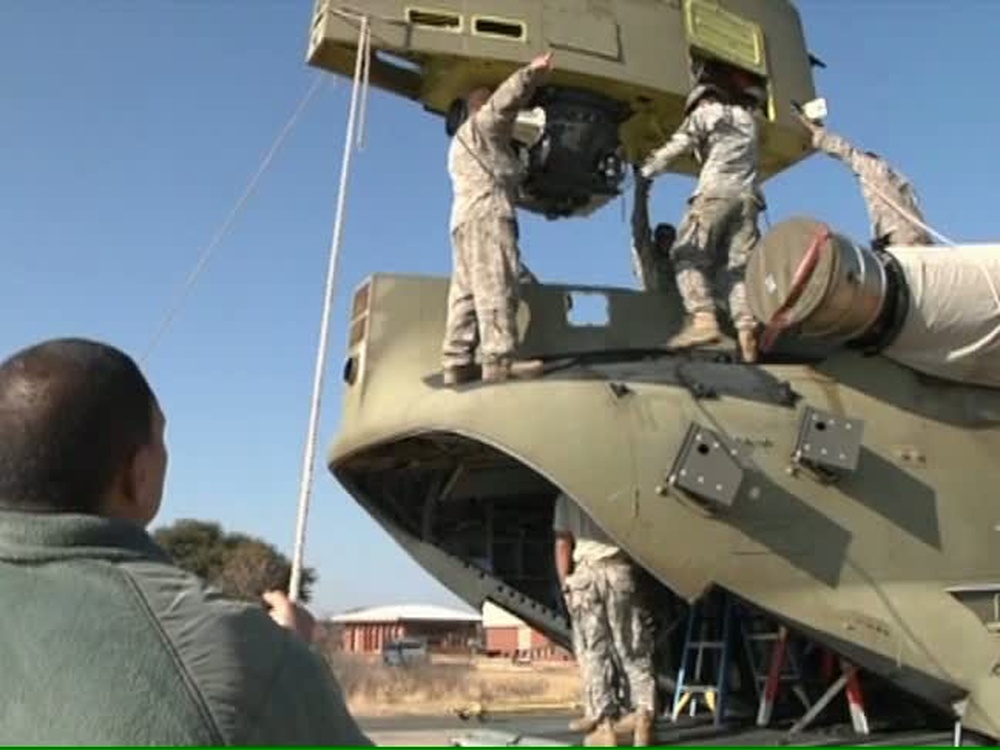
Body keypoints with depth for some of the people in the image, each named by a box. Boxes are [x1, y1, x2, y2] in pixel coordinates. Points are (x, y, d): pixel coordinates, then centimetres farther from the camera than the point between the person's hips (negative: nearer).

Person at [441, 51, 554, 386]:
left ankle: (456, 364, -8)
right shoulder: (482, 125, 7)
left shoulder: (460, 142, 36)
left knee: (465, 294, 0)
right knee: (495, 288, -19)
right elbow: (504, 101, -8)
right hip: (487, 213, -10)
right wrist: (531, 72, -12)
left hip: (464, 217, 10)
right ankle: (499, 361, -29)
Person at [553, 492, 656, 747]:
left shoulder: (567, 499, 10)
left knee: (593, 653, 2)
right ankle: (644, 715, -5)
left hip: (585, 573, 0)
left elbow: (563, 545, 4)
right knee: (635, 653, 6)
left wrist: (565, 584, 6)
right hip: (620, 570, 0)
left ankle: (605, 724, -2)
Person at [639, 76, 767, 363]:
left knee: (688, 257, -6)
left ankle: (703, 318, -26)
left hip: (716, 192, -5)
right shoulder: (747, 118, 34)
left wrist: (644, 171, 8)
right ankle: (747, 327, -18)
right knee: (740, 266, 0)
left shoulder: (706, 112, 13)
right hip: (748, 196, 5)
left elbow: (677, 146, 6)